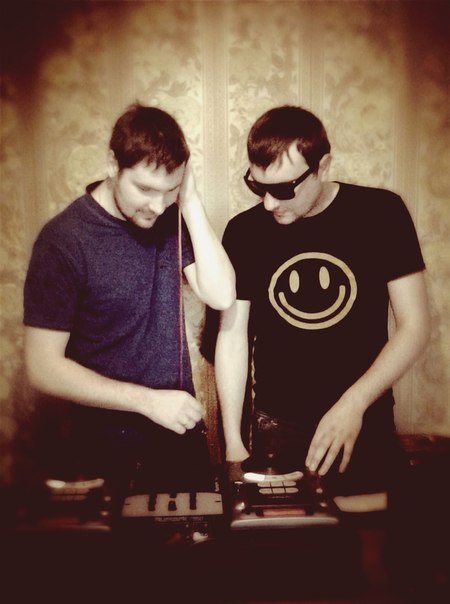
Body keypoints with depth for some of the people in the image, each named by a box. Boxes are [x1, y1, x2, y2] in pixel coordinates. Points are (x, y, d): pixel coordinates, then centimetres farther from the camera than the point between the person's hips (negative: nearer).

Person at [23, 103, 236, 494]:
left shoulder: (170, 220, -5)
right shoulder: (63, 241, -20)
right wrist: (148, 400, -23)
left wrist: (190, 202, -19)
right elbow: (44, 368, -19)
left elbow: (221, 296, -15)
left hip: (179, 421, 5)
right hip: (111, 438, -4)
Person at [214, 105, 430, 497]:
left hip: (367, 425, 0)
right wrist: (233, 440, -4)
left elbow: (414, 326, -8)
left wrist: (353, 404, -19)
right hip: (277, 429, 1)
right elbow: (232, 335, -2)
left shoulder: (381, 214, -9)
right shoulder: (243, 231, -5)